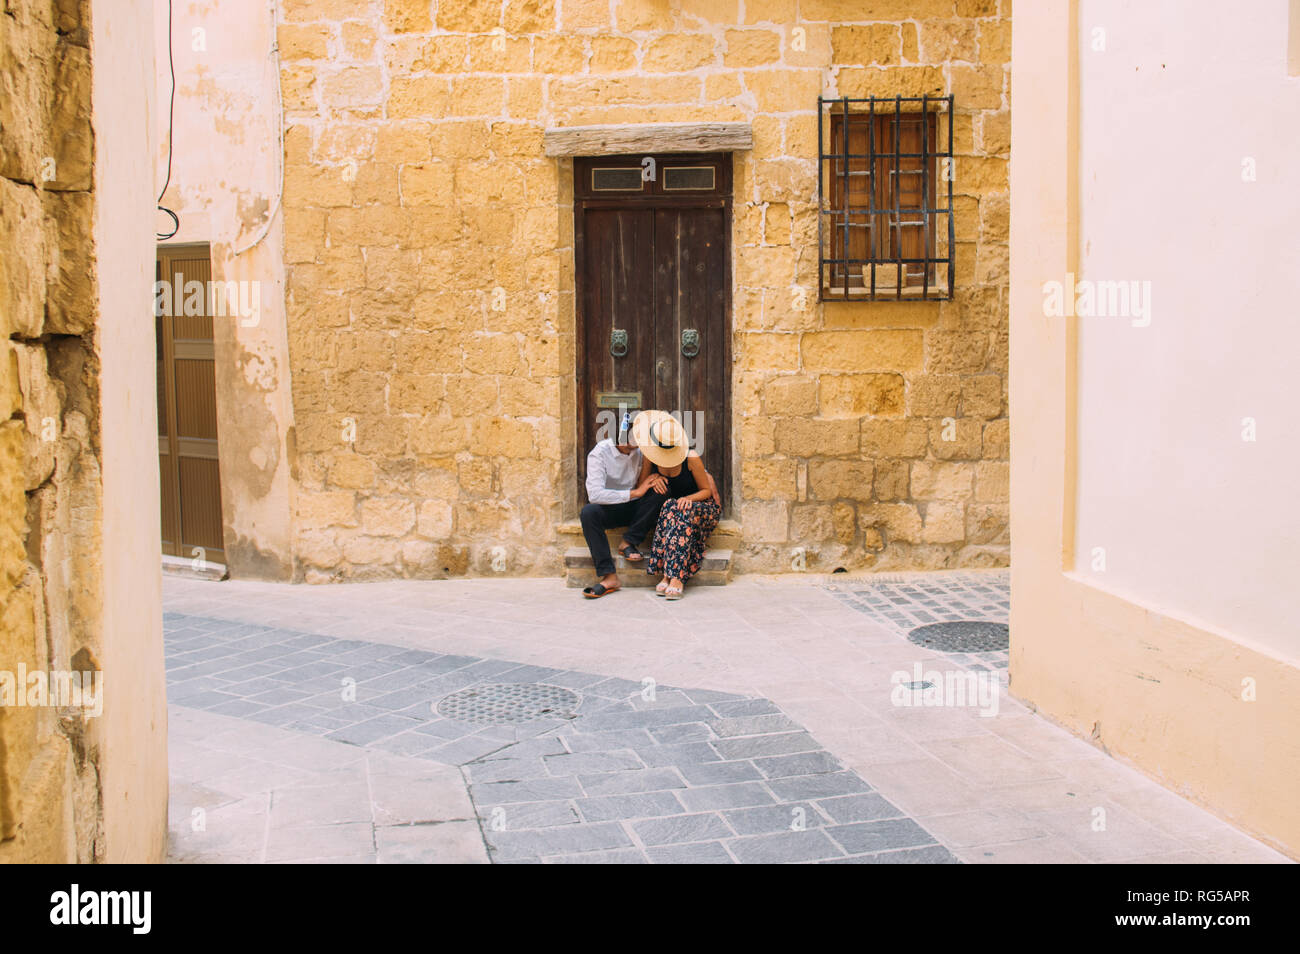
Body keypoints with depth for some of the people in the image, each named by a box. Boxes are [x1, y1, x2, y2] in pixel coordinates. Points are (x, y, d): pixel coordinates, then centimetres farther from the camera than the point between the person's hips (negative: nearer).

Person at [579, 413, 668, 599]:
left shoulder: (642, 449, -5)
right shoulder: (599, 454, -17)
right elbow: (594, 494, -27)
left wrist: (658, 476, -17)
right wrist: (635, 492, -26)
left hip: (635, 508, 3)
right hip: (608, 509, -3)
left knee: (658, 492, -25)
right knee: (588, 512, -35)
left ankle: (628, 543, -18)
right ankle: (609, 576, -38)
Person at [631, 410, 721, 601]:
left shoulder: (691, 458, -19)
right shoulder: (650, 458, -8)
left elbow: (707, 491, -9)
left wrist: (688, 498, -29)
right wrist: (652, 479, -23)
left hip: (701, 504, -3)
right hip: (671, 503, 3)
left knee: (680, 512, -38)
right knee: (671, 508, -34)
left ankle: (673, 576, -42)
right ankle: (675, 578, -38)